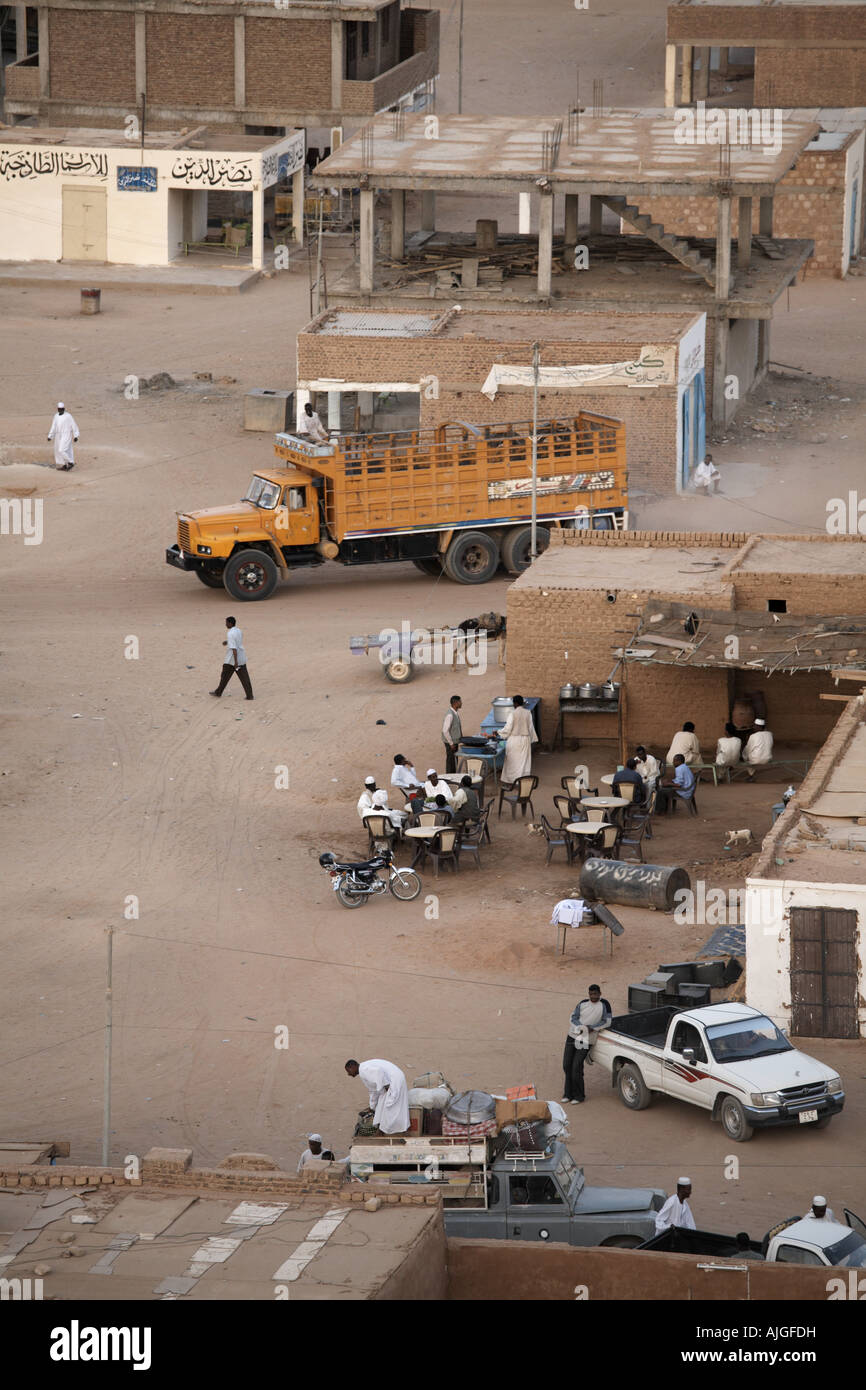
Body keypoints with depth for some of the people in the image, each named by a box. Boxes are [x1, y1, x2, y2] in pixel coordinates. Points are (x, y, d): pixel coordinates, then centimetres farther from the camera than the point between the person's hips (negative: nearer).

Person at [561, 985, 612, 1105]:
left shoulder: (604, 1005, -4)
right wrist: (580, 1028, -11)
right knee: (567, 1065, 4)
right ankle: (568, 1093, 17)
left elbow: (607, 1022, -6)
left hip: (586, 1040, -5)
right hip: (573, 1035, 5)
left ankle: (579, 1096, 2)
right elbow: (574, 1017, 7)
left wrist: (592, 1028, -15)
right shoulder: (583, 1004, 6)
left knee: (576, 1067, -11)